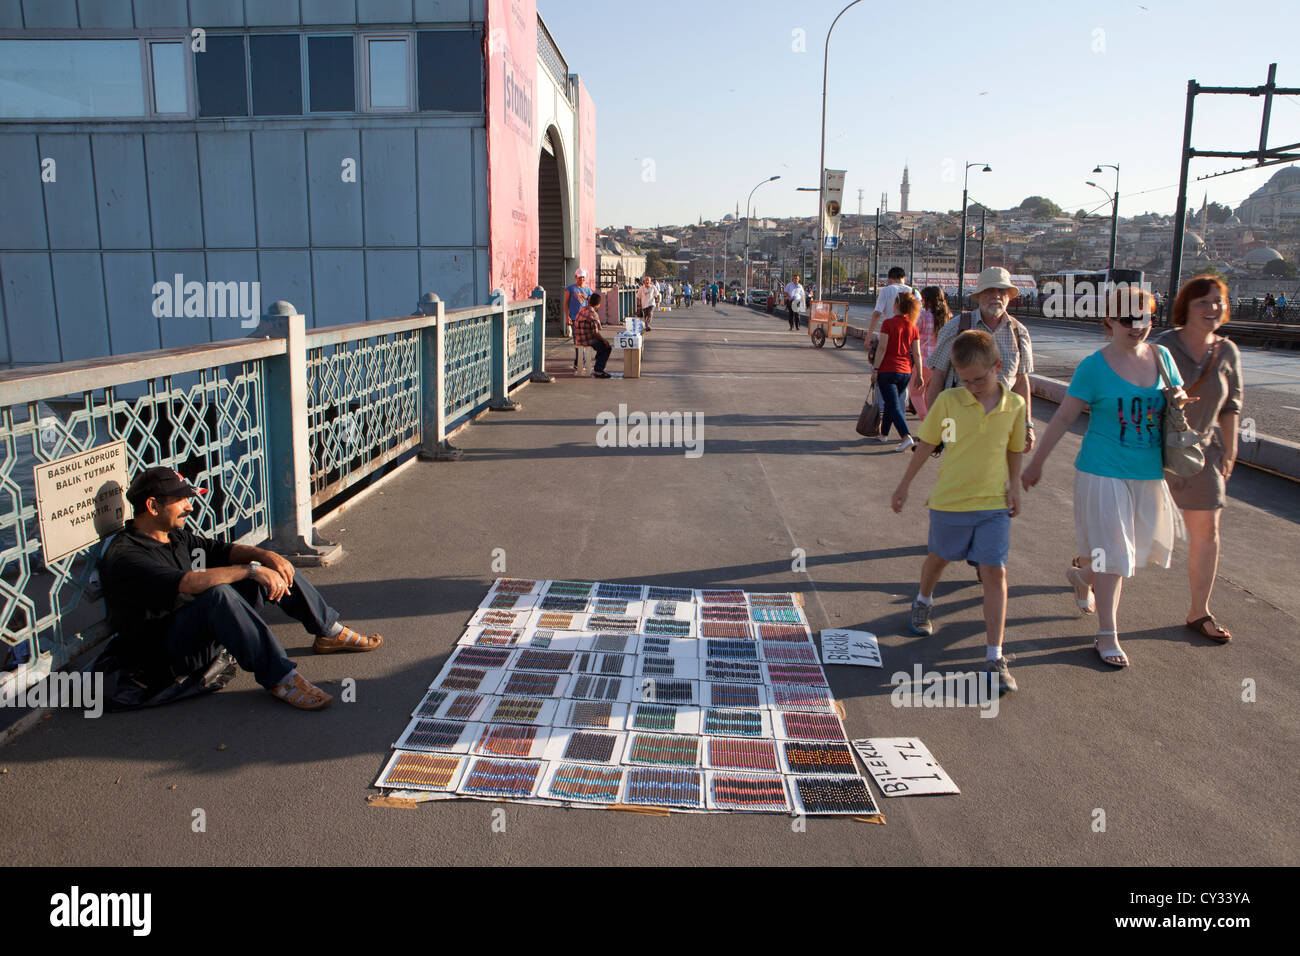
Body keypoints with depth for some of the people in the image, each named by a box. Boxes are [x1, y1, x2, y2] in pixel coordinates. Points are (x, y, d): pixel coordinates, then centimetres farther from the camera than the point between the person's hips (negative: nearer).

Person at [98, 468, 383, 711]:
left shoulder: (175, 535, 9)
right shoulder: (124, 556, -21)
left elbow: (222, 550, 13)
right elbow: (185, 583, -35)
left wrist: (263, 555, -7)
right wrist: (251, 571, -34)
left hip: (206, 629, 9)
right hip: (164, 654, -9)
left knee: (272, 568, 5)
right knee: (219, 594, -39)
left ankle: (330, 632, 12)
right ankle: (279, 678, -37)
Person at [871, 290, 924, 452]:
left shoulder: (889, 323, -10)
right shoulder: (913, 327, 4)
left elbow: (882, 348, -14)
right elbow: (917, 353, 3)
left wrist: (875, 370, -10)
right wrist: (919, 374, 7)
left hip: (887, 370, -5)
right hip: (906, 371, 5)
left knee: (894, 406, -7)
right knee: (892, 402, 21)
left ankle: (906, 437, -23)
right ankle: (884, 433, 33)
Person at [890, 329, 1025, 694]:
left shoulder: (1015, 405, -4)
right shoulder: (948, 401, -9)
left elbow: (1014, 451, 10)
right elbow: (926, 444, 1)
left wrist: (1014, 487, 5)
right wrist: (904, 485, 6)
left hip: (994, 503, 0)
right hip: (949, 500, 0)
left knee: (995, 572, -5)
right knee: (939, 557, 19)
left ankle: (995, 657, 0)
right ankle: (923, 600, 53)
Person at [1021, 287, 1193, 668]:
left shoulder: (1162, 357, 4)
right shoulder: (1095, 366, -10)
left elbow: (1177, 399, 17)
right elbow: (1064, 417, -8)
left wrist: (1179, 400, -8)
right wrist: (1036, 462, -6)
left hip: (1150, 473, 6)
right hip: (1104, 474, -5)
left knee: (1136, 546, 17)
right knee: (1112, 552, -3)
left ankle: (1082, 573, 47)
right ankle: (1107, 633, 8)